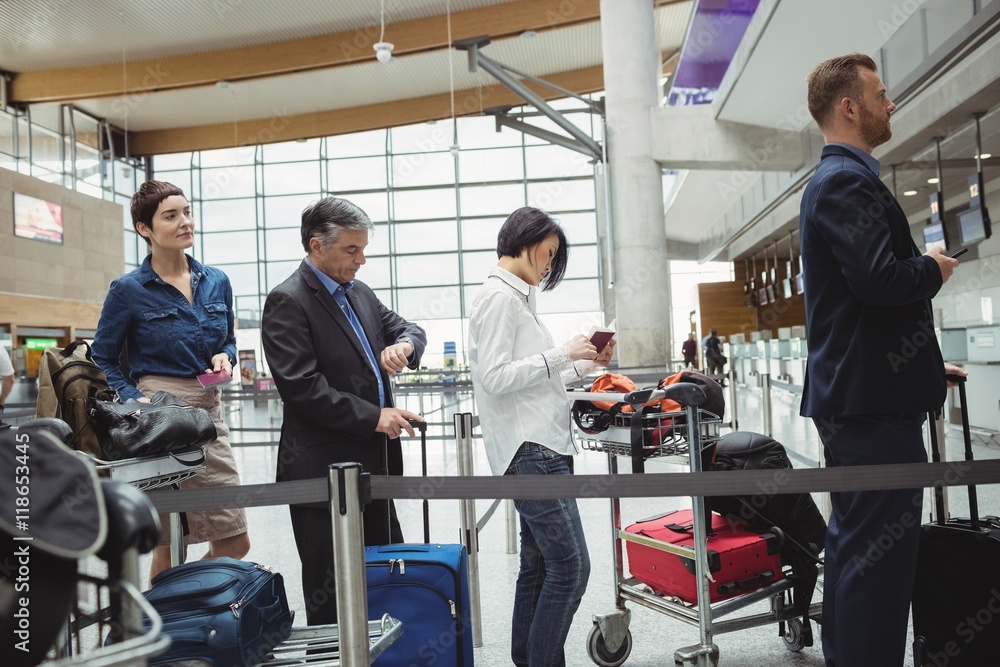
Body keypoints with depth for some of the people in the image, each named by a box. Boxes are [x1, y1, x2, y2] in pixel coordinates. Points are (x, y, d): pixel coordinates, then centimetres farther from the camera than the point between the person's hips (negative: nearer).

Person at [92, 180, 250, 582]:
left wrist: (224, 358, -2)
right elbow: (103, 359, 4)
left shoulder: (217, 282, 8)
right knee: (169, 549, 4)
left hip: (208, 412, 5)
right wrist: (134, 400, -11)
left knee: (235, 543, 7)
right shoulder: (128, 290, -3)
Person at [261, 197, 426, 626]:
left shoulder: (359, 293, 12)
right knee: (332, 592, 7)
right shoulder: (287, 302, -13)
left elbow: (407, 328, 18)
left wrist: (404, 344, -7)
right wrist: (374, 417, -20)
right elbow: (301, 388, -20)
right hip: (324, 471, -8)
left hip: (372, 463, 9)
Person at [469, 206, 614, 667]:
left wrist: (586, 364, 15)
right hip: (529, 451, -10)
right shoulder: (500, 297, -10)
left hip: (540, 448, 10)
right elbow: (495, 377, -19)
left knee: (539, 565, 14)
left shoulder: (514, 297, 19)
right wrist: (562, 354, -15)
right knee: (570, 566, -7)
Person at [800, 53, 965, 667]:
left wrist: (924, 363, 22)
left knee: (855, 543, 18)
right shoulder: (848, 180, -13)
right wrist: (933, 269, -5)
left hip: (850, 394, 11)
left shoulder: (836, 179, 20)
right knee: (881, 553, -5)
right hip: (874, 396, -11)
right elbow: (881, 279, -26)